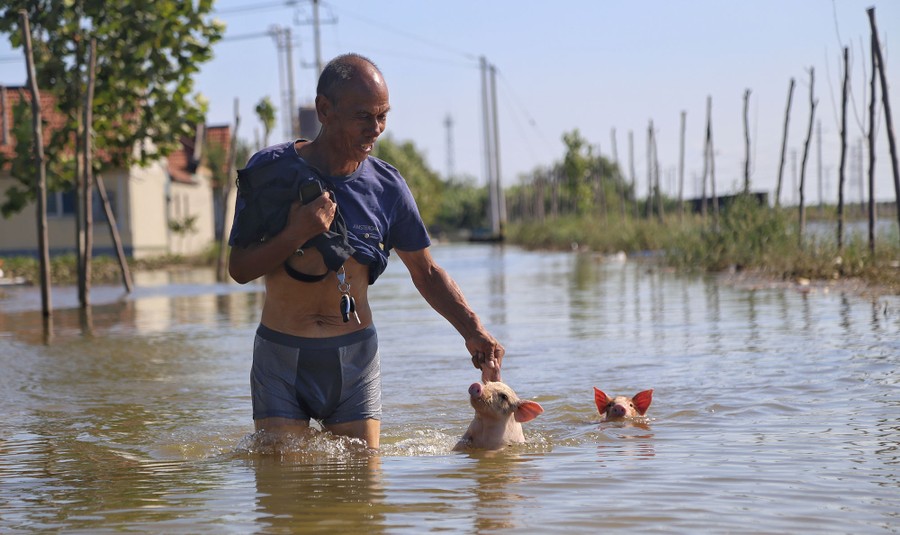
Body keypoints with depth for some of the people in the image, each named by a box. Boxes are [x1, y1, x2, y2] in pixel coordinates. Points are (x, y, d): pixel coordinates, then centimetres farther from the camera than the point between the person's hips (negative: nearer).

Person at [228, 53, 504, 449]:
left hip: (354, 357, 2)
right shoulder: (271, 171, -8)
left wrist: (472, 331, -4)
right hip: (282, 357, -2)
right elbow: (239, 269, -6)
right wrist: (297, 234, -22)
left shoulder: (386, 186, -1)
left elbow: (426, 272, 9)